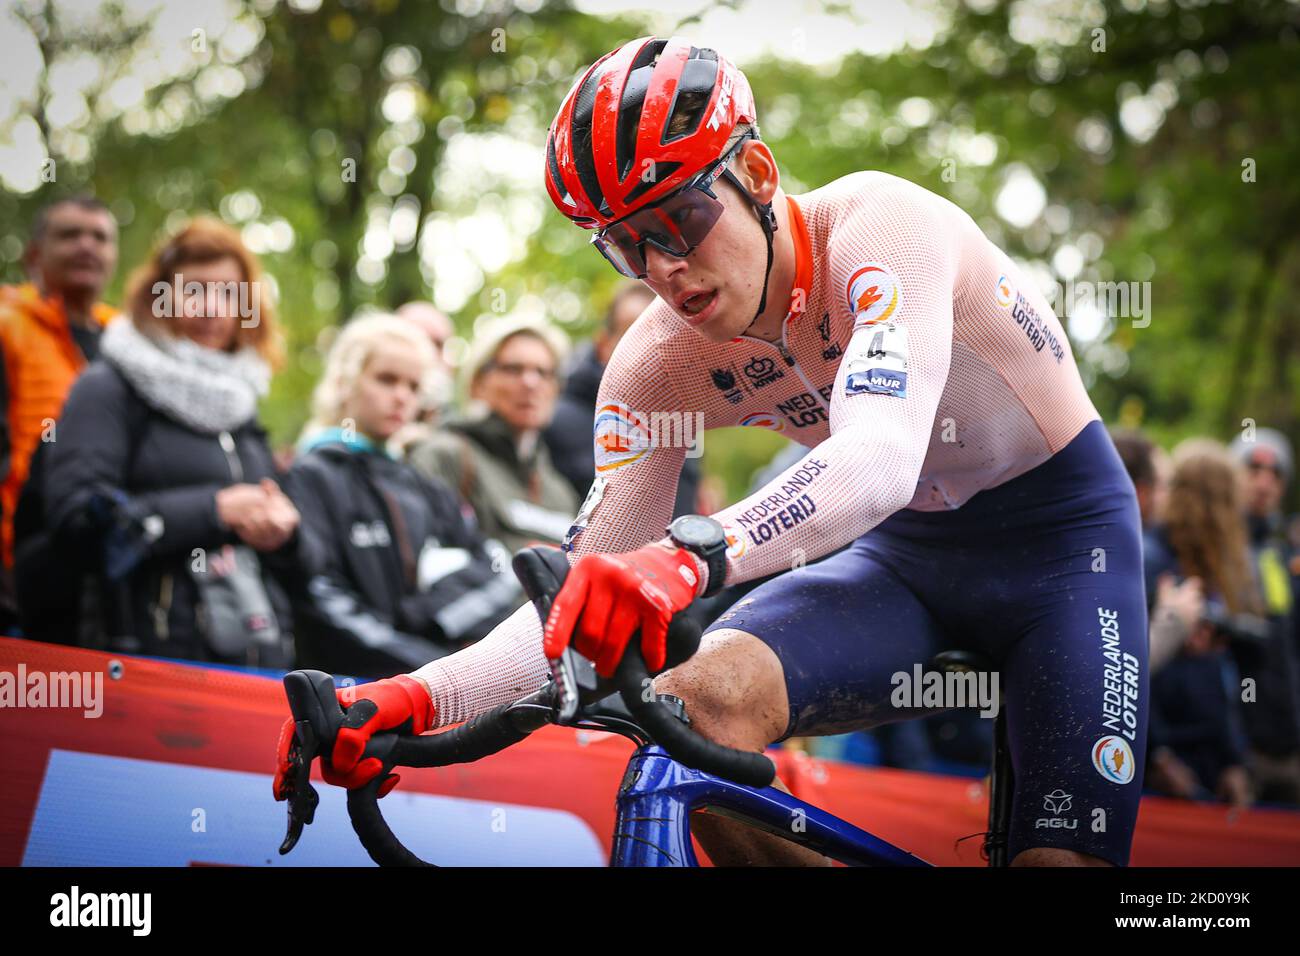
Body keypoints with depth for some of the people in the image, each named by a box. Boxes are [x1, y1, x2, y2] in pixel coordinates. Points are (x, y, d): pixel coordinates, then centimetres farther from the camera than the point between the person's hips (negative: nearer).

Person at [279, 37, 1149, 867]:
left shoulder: (878, 224, -29)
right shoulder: (661, 366, -14)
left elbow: (878, 457, -47)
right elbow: (588, 606, -15)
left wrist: (688, 555, -64)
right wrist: (423, 697, -34)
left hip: (1063, 531, -3)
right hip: (906, 554, 4)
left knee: (1067, 858, -19)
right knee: (694, 707, -25)